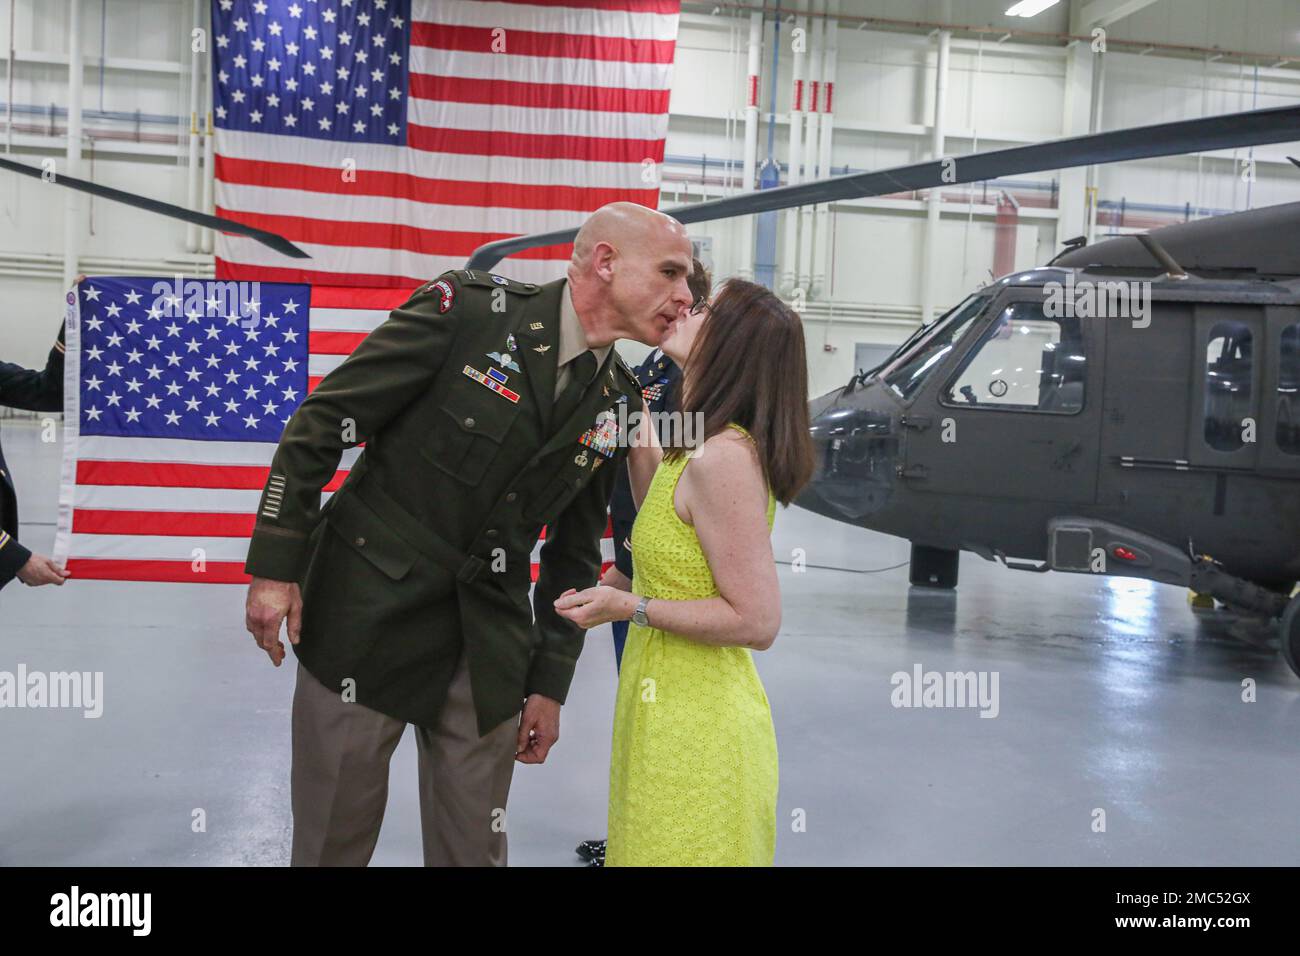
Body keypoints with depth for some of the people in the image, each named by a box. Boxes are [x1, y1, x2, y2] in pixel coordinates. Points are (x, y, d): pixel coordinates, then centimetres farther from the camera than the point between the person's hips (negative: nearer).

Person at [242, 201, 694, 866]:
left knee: (474, 847, 13)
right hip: (366, 614, -4)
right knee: (332, 839, 10)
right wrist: (276, 566, -12)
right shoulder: (468, 308, -13)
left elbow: (574, 550, 10)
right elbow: (321, 423, -10)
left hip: (490, 646, 4)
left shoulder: (619, 402, 2)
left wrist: (549, 686, 10)